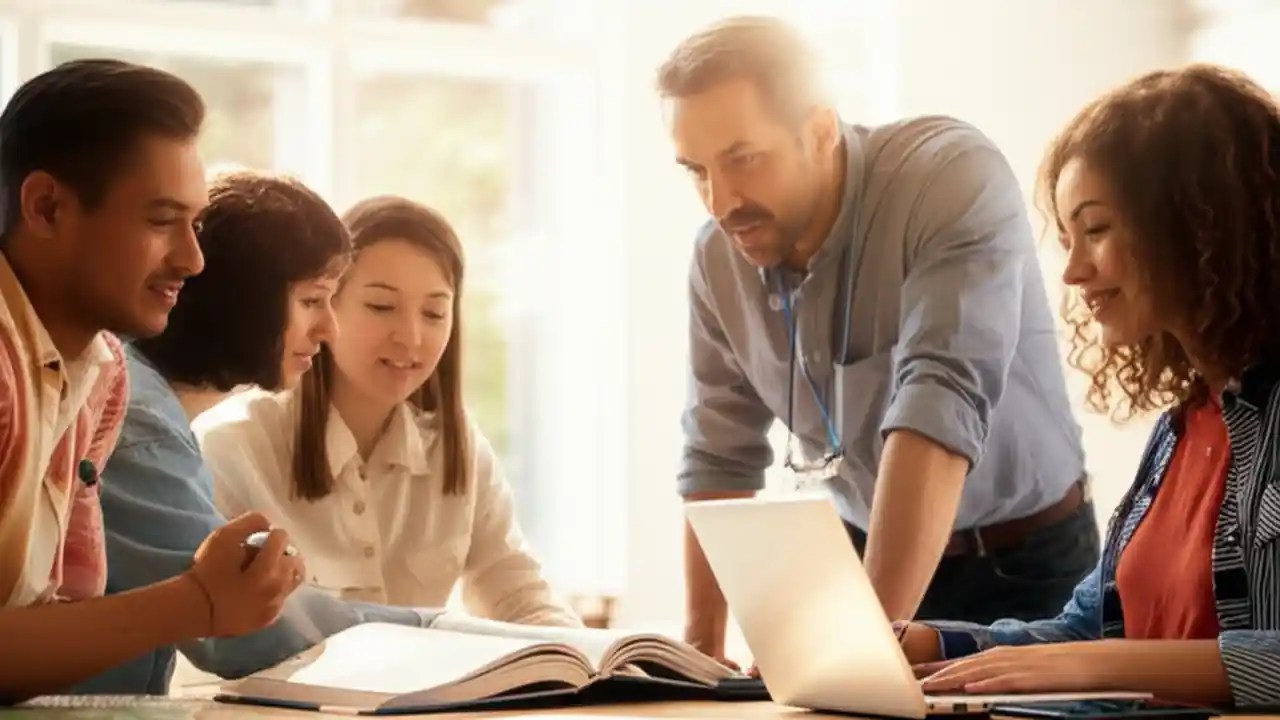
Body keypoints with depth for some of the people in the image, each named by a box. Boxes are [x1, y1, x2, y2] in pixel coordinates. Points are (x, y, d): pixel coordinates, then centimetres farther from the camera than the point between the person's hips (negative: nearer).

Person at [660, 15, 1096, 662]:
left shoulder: (952, 177, -23)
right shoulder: (719, 256, -7)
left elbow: (942, 405, -33)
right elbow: (720, 458, 4)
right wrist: (701, 648, -6)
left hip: (1021, 563, -3)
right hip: (863, 552, 4)